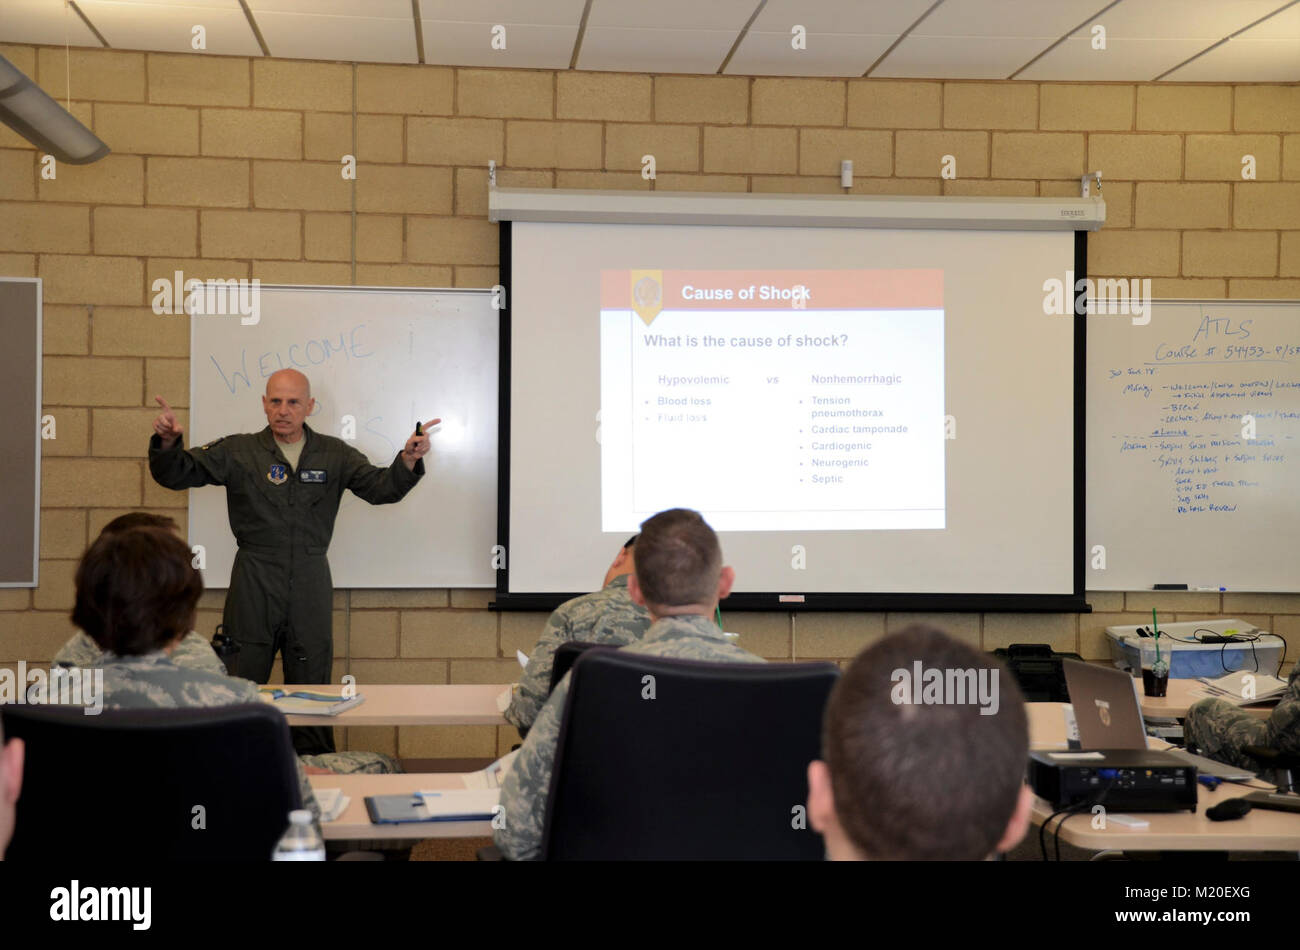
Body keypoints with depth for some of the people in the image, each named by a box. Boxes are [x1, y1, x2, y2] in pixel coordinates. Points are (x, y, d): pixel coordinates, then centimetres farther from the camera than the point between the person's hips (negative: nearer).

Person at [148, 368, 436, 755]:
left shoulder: (333, 454, 6)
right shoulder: (238, 451, 1)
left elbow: (381, 488, 0)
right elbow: (176, 474, 1)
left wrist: (408, 460, -20)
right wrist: (167, 442, -20)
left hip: (310, 585, 1)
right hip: (254, 584, -1)